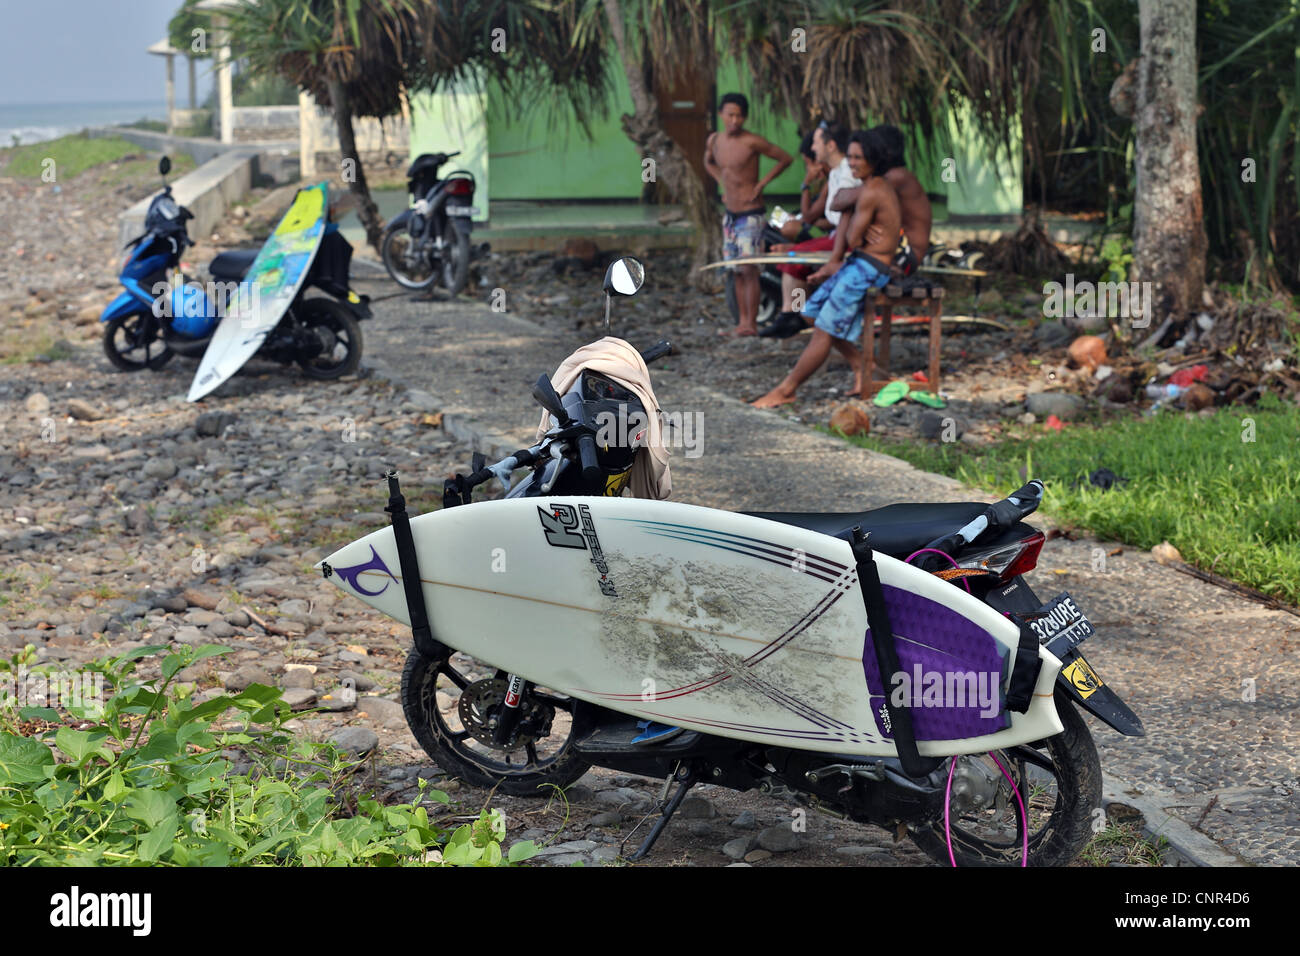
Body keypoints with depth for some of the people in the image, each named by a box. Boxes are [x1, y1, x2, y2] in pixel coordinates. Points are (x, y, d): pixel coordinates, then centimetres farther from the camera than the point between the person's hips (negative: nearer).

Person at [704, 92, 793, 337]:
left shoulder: (752, 141, -14)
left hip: (751, 214, -7)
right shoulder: (715, 140, 5)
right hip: (730, 214, 7)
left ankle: (751, 324, -7)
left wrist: (762, 183, -10)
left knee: (748, 269, -10)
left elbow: (786, 158, -8)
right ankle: (743, 322, 14)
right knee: (737, 271, 9)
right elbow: (708, 162, 28)